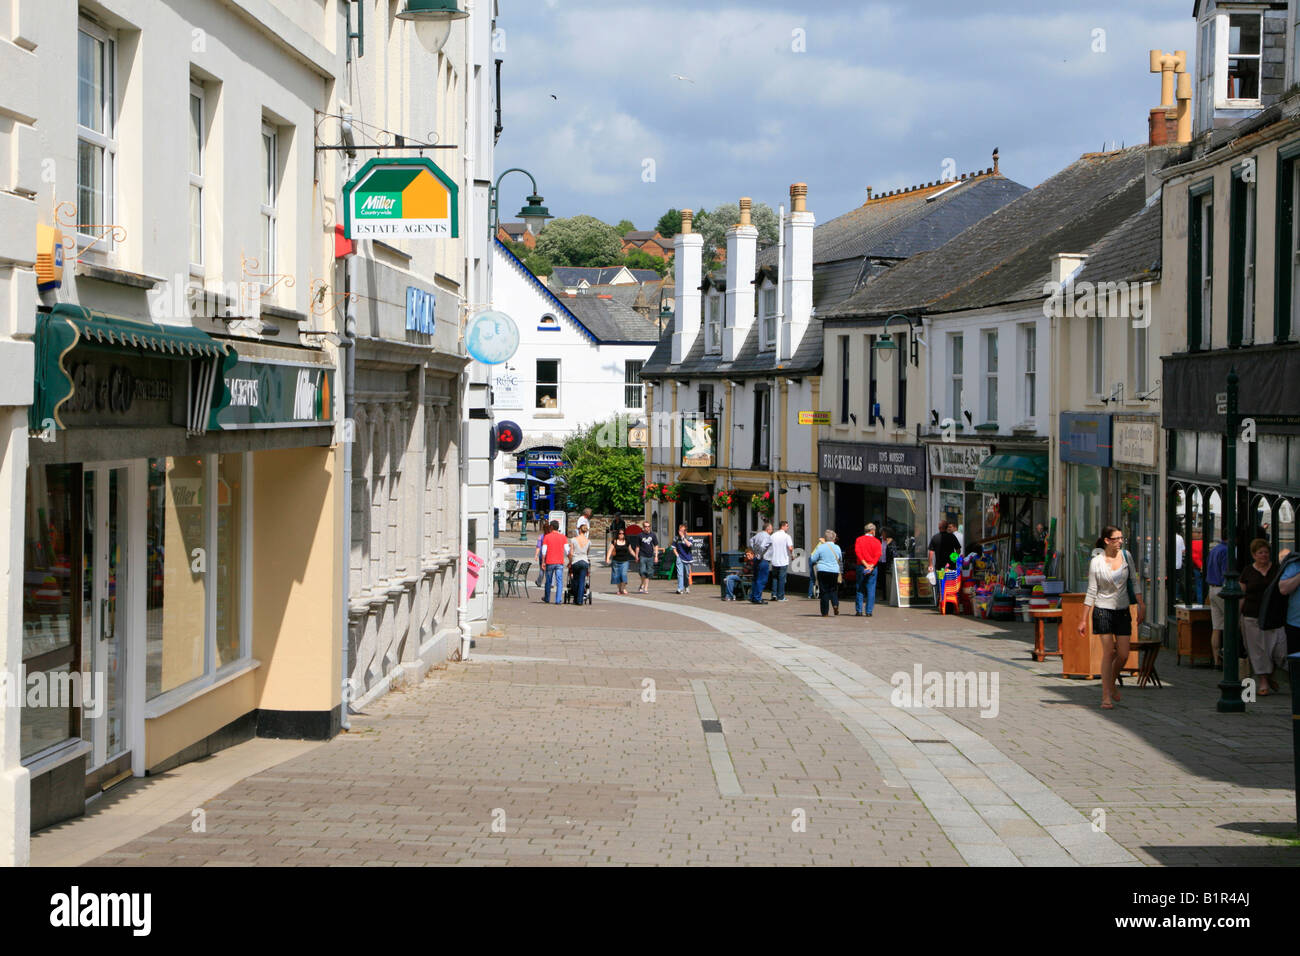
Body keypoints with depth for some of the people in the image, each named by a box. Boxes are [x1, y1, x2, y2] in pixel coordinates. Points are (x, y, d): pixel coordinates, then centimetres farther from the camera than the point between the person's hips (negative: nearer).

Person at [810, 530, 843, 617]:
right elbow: (840, 558, 18)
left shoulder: (821, 547, -7)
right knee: (833, 590, 17)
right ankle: (835, 604, -8)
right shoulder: (837, 547, 1)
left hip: (822, 571, -2)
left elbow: (812, 559, -3)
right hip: (834, 571, 2)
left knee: (824, 591, 3)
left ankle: (825, 612, 2)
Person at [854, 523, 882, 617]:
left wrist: (865, 564, -10)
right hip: (872, 568, -1)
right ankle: (869, 611, -1)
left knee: (859, 589, 7)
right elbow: (878, 555, -8)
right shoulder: (876, 541, 2)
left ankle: (859, 610, 3)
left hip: (861, 567, 1)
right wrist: (871, 566, -13)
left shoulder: (859, 540, 4)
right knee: (871, 589, 2)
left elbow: (857, 552, -7)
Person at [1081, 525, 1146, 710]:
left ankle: (1111, 682, 30)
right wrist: (1084, 619, -5)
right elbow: (1091, 592, -5)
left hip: (1123, 611, 4)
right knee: (1108, 653, -8)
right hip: (1103, 610, -4)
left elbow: (1134, 582, 9)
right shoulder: (1096, 562, -8)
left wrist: (1141, 605, 1)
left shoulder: (1126, 556, 1)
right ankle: (1106, 697, -1)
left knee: (1123, 655, 1)